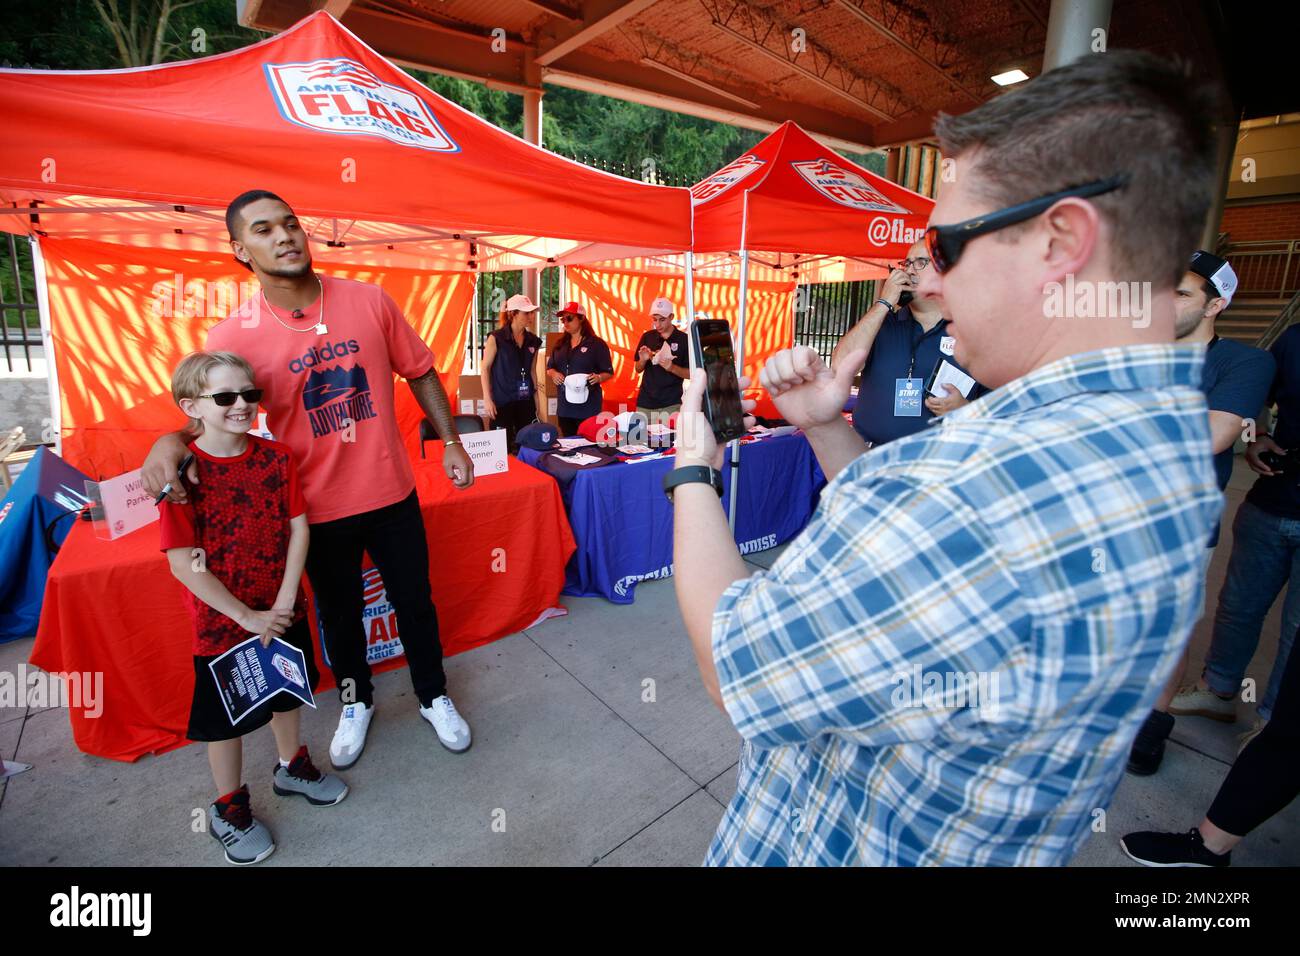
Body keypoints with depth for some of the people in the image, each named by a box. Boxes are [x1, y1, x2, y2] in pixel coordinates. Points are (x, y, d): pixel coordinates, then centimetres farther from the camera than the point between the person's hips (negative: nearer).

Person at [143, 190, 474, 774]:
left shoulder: (369, 300, -7)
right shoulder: (232, 336, -10)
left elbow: (420, 373, 2)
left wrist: (450, 441, 0)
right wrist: (171, 441, -21)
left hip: (391, 492, 1)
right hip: (318, 506, 0)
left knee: (414, 601, 15)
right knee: (338, 613, 20)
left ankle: (433, 695, 40)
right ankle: (355, 702, 47)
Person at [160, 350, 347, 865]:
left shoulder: (276, 456, -7)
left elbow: (299, 528, -6)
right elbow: (184, 563, -18)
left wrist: (284, 603, -13)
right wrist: (247, 617, -17)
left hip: (284, 612, 4)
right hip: (223, 622, -3)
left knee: (287, 691, 23)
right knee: (226, 717, 14)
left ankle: (292, 766, 48)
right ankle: (229, 808, 38)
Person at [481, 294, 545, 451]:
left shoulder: (533, 341, 7)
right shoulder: (496, 338, -6)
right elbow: (484, 368, -4)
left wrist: (537, 403, 12)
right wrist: (488, 399, -11)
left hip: (526, 401, 4)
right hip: (502, 401, -4)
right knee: (503, 447, -2)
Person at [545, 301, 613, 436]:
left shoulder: (597, 344, -3)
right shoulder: (560, 344, 14)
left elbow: (609, 373, -2)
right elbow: (549, 368, 21)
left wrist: (598, 378, -23)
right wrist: (553, 374, -2)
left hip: (588, 406, -5)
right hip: (564, 406, 5)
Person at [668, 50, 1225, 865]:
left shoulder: (988, 480, -41)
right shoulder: (1161, 433, -7)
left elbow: (733, 663, -28)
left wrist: (693, 469, -15)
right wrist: (827, 426, -8)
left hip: (837, 845, -7)